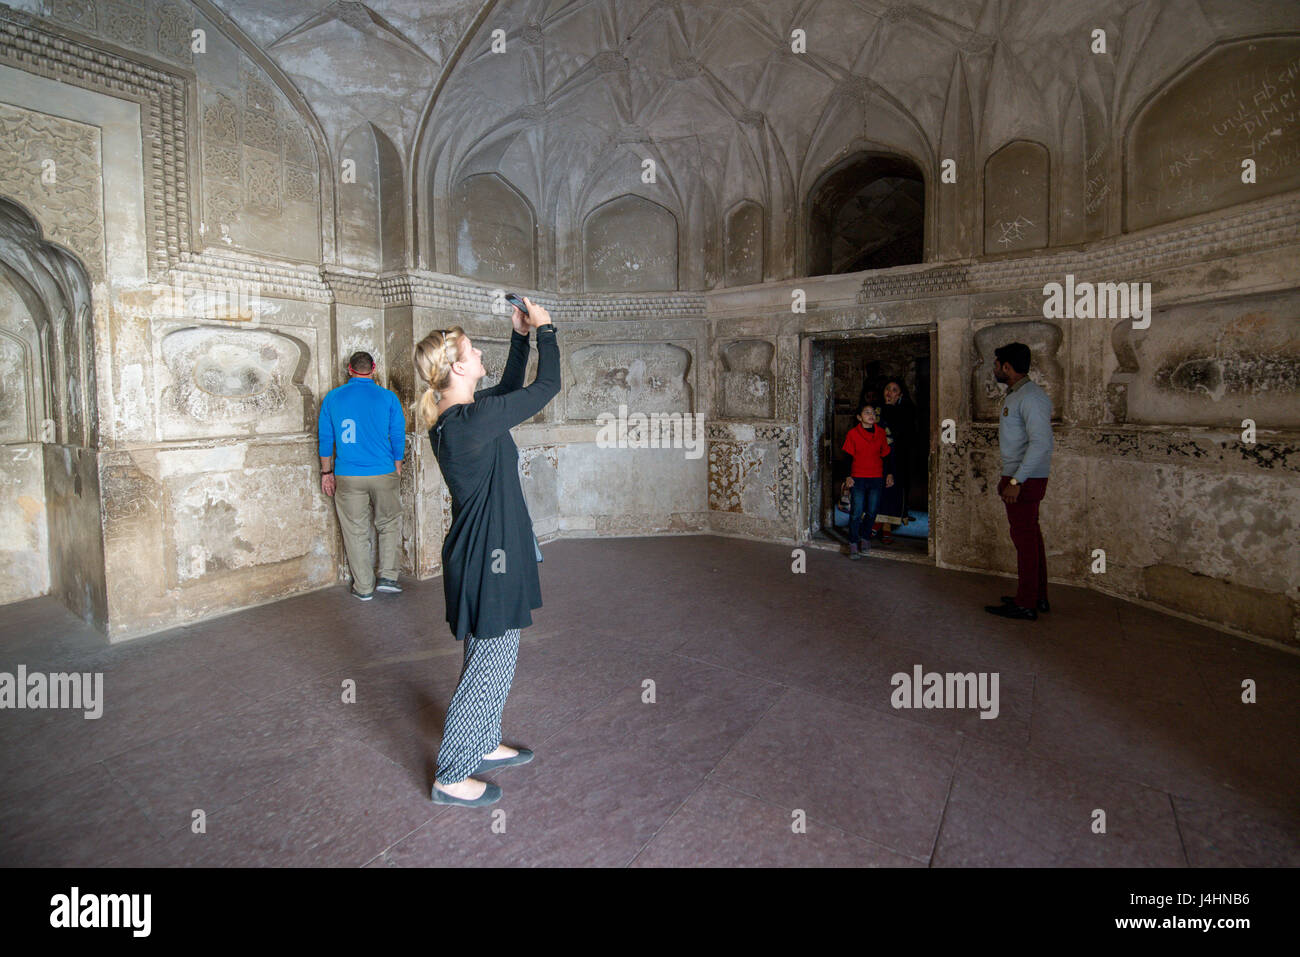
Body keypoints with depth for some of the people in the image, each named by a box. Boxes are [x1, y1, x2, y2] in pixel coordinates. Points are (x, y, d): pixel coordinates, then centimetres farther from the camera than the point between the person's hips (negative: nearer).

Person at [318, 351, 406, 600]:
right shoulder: (388, 398, -2)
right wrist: (397, 470, 14)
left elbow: (325, 439, 7)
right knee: (389, 523, 17)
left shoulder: (332, 398, 3)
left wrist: (327, 472, 17)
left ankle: (364, 587, 16)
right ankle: (387, 576, 11)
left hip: (348, 477, 1)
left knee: (355, 532, 9)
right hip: (383, 474, -1)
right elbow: (398, 437, 2)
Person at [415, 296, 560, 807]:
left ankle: (484, 746, 40)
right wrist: (544, 329, -3)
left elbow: (509, 390, 21)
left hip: (479, 553, 10)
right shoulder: (472, 421, -24)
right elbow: (546, 386, -17)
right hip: (488, 558, -10)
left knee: (488, 660, 23)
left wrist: (520, 336, 15)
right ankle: (451, 777, 19)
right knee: (489, 667, 4)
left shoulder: (452, 416, 4)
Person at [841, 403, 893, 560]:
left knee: (872, 511, 5)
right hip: (858, 478, -3)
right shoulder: (853, 433, -2)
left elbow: (885, 454, 14)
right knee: (857, 512, -4)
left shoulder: (881, 432, 7)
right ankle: (853, 544, 5)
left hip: (876, 478, 3)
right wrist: (848, 476, -8)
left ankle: (864, 538, 25)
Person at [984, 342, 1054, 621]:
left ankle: (1026, 605, 2)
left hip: (1026, 480, -10)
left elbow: (1041, 443, -26)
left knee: (1024, 537, -5)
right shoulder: (1015, 394, 16)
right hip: (1018, 477, 10)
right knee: (1030, 535, 15)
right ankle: (1038, 597, 25)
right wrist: (1007, 478, 22)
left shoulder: (1030, 396, -17)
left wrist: (1016, 481, -26)